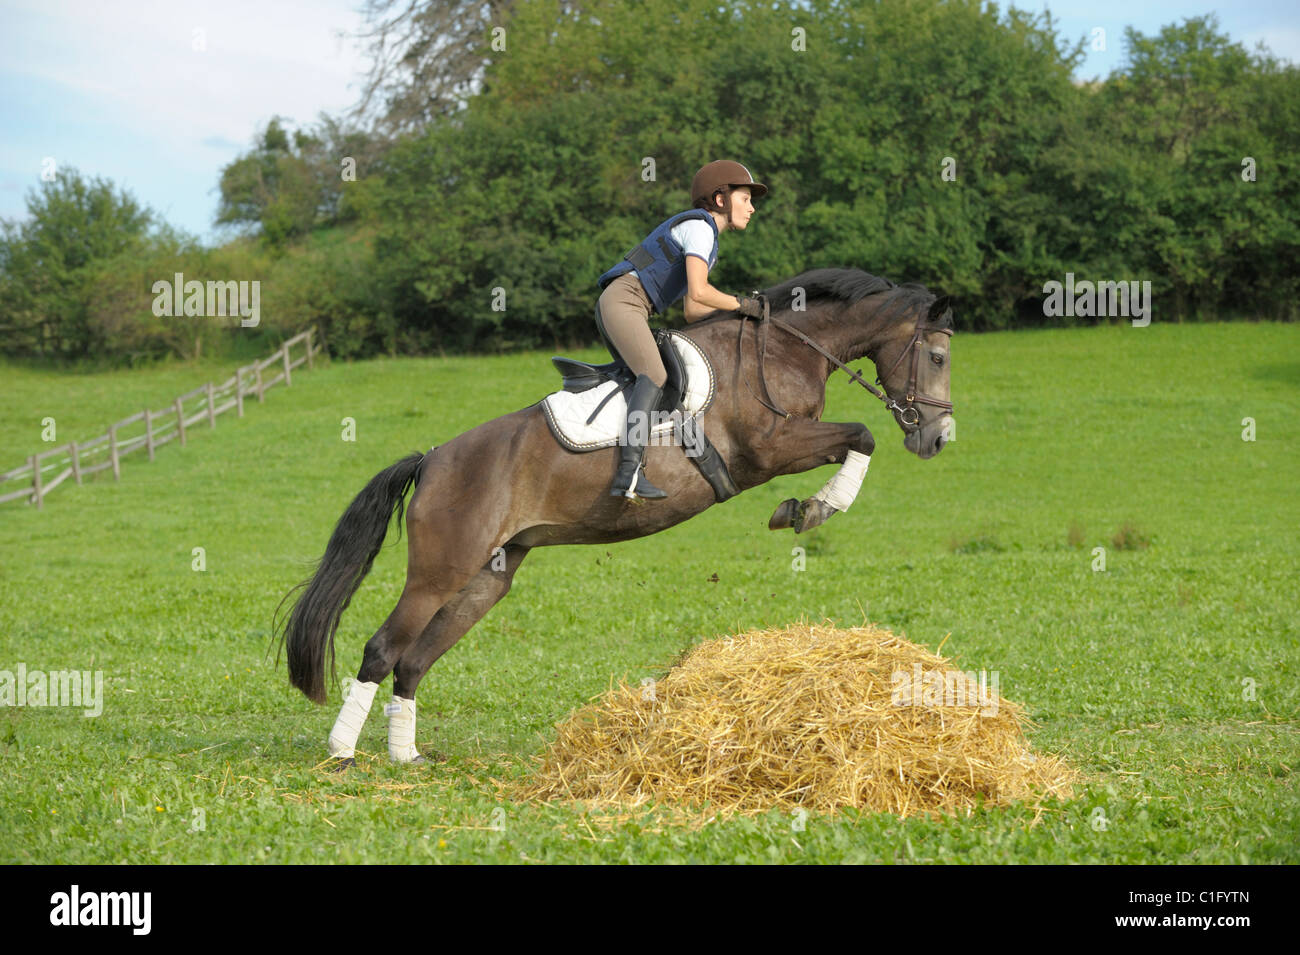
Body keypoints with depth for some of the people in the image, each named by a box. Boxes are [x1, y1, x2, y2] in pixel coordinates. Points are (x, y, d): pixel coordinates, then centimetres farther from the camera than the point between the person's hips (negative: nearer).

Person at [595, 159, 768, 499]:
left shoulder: (707, 240, 26)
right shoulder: (698, 227, -5)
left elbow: (693, 312, 22)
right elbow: (697, 292, -18)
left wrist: (741, 305, 14)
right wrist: (739, 304, -4)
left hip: (614, 307, 11)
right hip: (623, 302, -11)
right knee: (654, 375, -24)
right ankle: (629, 474, -38)